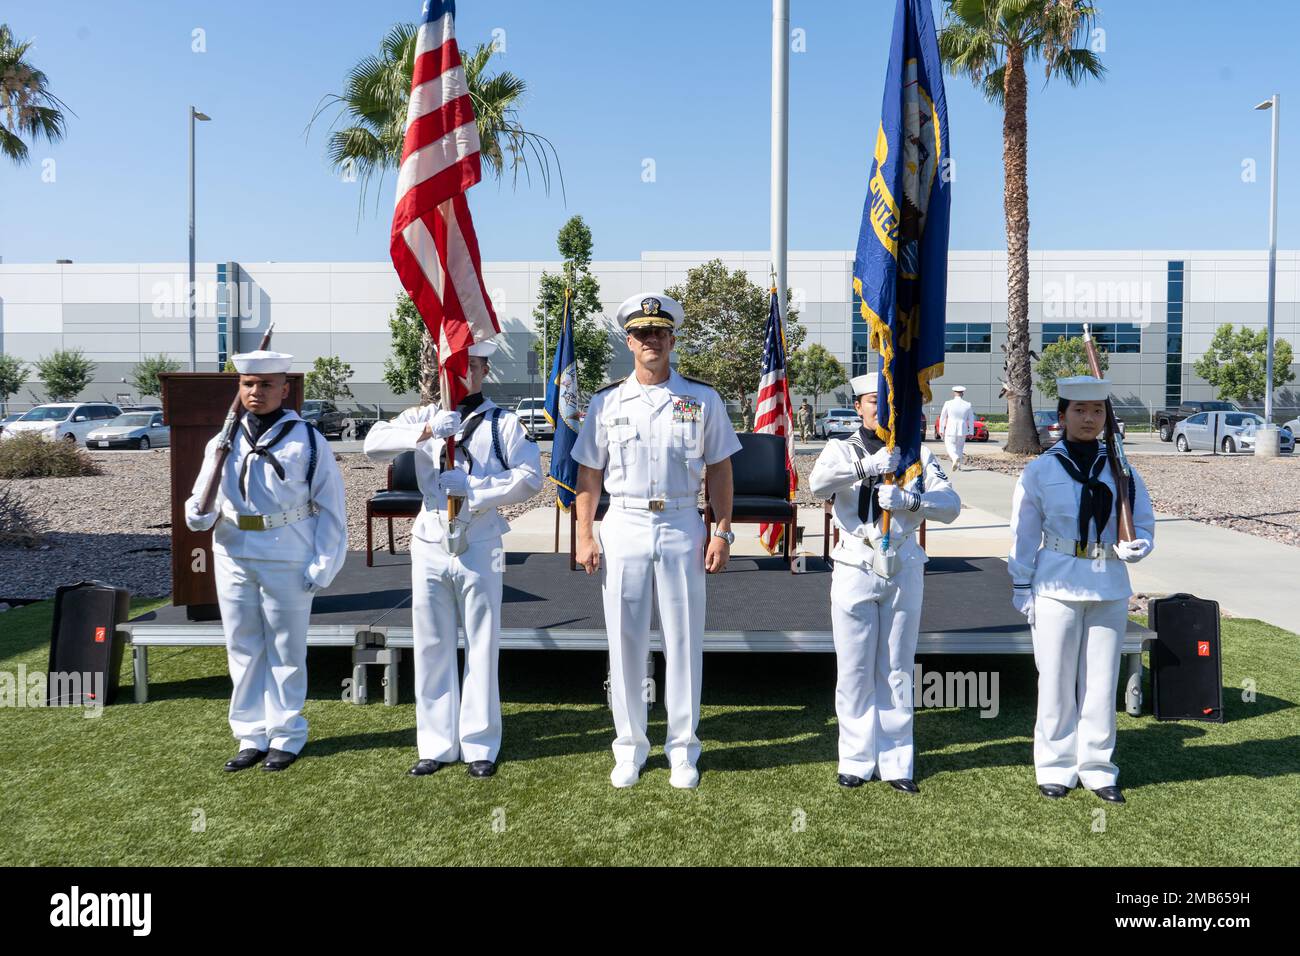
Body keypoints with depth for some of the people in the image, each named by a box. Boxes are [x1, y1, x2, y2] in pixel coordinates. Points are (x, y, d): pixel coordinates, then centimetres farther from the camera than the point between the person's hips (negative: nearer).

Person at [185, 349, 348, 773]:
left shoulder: (307, 441, -4)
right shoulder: (223, 442, 8)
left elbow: (331, 509, -4)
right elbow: (202, 499, 13)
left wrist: (323, 566, -9)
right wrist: (199, 514, -12)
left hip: (288, 563, -4)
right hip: (234, 559, 4)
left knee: (285, 651, 7)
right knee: (243, 650, 12)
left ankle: (286, 736, 20)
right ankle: (251, 736, 24)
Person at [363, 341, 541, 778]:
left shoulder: (504, 422, 4)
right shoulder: (424, 416, 10)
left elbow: (529, 477, -7)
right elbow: (374, 443, -6)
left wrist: (472, 494, -13)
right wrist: (422, 433, -21)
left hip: (479, 548, -2)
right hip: (430, 546, 3)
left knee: (482, 648, 4)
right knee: (432, 648, 7)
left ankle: (480, 746, 14)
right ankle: (436, 745, 18)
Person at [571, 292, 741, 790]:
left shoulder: (702, 399, 4)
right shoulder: (606, 402, 5)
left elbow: (719, 469, 6)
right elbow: (589, 473, 6)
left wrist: (722, 531, -1)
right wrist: (584, 536, -1)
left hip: (682, 528, 0)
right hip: (623, 528, 1)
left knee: (684, 640, 5)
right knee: (625, 641, 7)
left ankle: (682, 748, 20)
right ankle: (630, 746, 22)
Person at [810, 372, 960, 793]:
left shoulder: (918, 454, 5)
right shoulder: (842, 450, 1)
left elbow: (951, 505, -6)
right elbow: (818, 483, -21)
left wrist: (908, 500, -23)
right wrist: (868, 465, -34)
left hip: (904, 571, 1)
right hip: (855, 572, -1)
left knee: (897, 671, 9)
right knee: (855, 672, 5)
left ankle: (896, 762, 20)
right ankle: (857, 760, 18)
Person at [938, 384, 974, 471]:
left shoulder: (948, 403, -6)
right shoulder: (967, 405, -2)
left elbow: (943, 418, 0)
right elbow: (971, 420, 4)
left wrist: (941, 430, 9)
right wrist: (971, 432, 12)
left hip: (950, 430, -2)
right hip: (962, 431, 2)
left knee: (950, 447, 5)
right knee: (960, 448, 18)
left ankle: (955, 458, -24)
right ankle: (958, 466, 19)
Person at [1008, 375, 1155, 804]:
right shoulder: (1039, 471, -1)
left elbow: (1145, 525, 11)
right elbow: (1024, 534, 1)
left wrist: (1136, 547, -12)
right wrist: (1022, 589, -2)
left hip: (1109, 589, 2)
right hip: (1057, 587, -2)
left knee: (1102, 681, 8)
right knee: (1057, 681, 5)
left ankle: (1097, 768, 22)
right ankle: (1056, 768, 18)